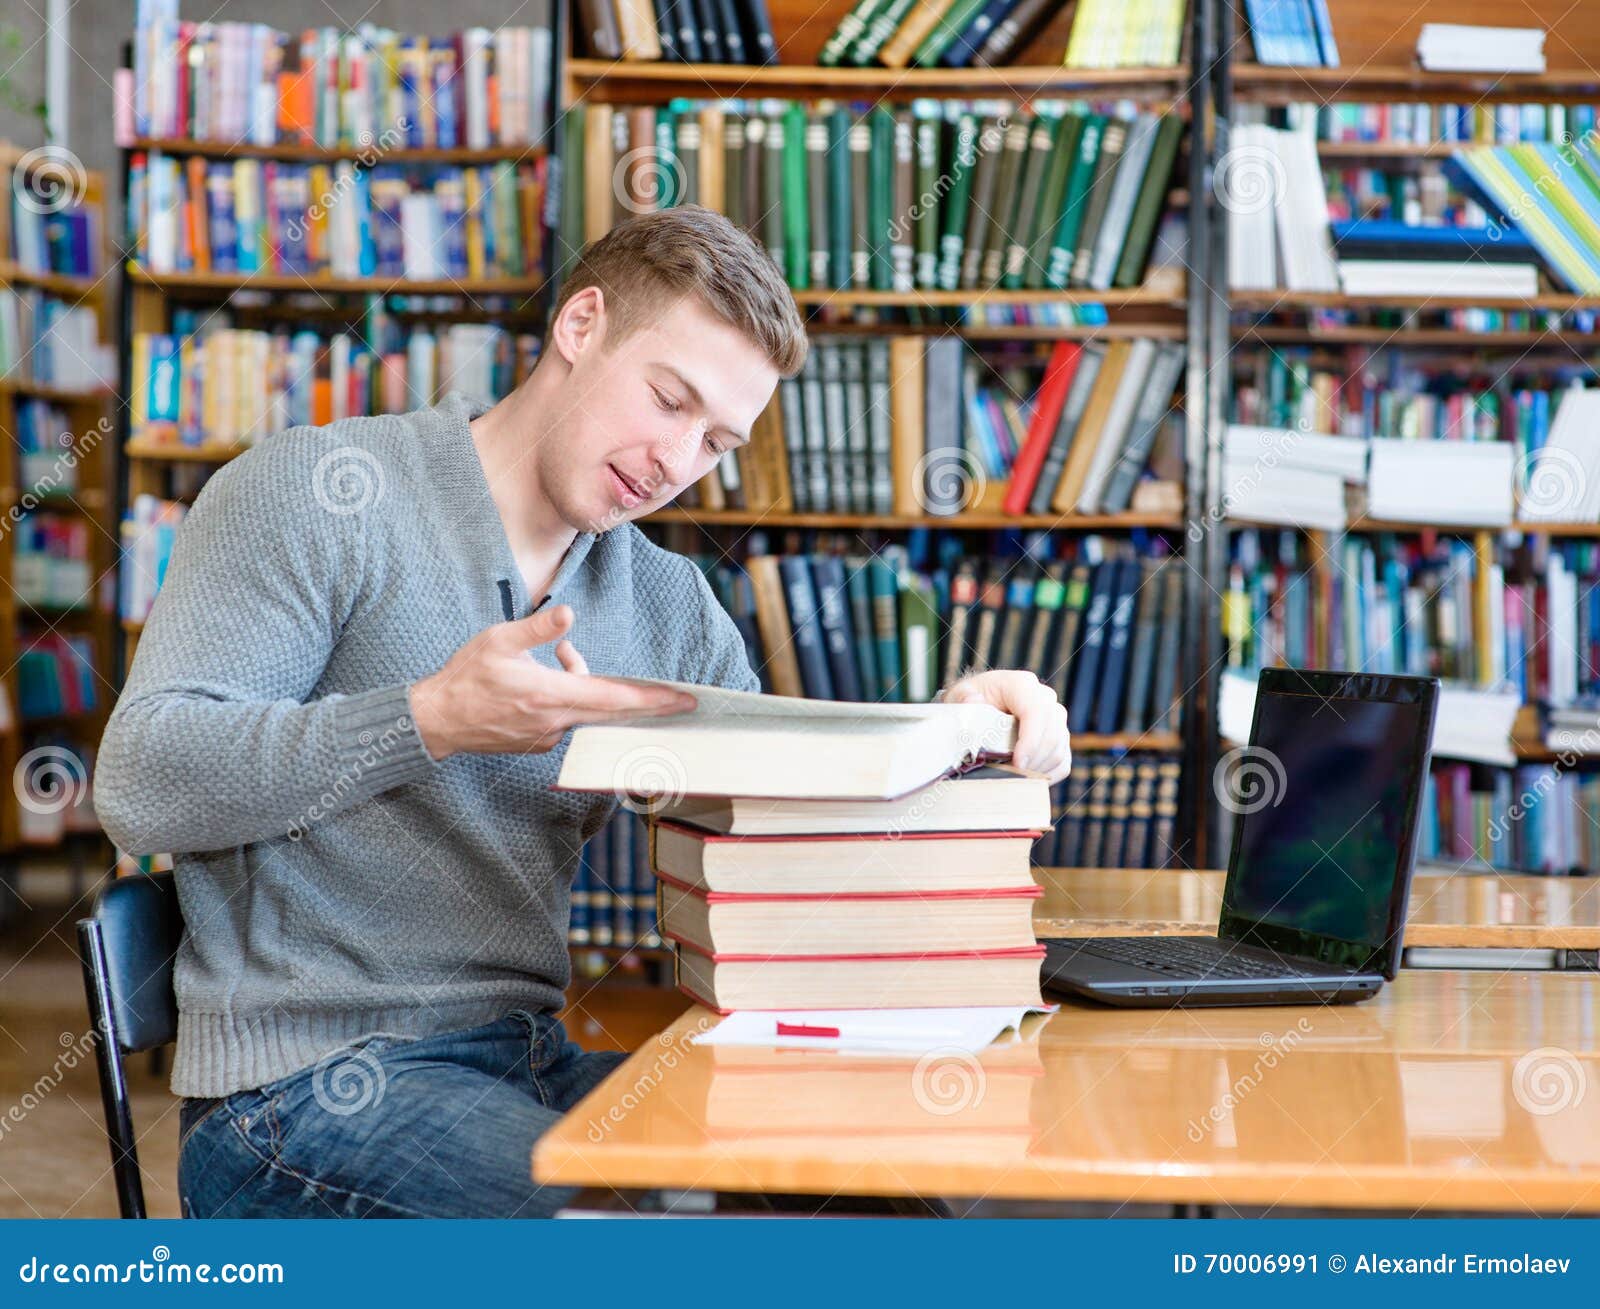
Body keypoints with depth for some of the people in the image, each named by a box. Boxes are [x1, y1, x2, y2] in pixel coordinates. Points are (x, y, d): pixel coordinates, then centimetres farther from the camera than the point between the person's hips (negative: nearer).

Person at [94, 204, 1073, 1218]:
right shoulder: (316, 496, -4)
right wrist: (432, 722, -23)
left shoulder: (671, 605, 14)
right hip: (308, 1085, -6)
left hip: (532, 1063, 7)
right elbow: (139, 782, -12)